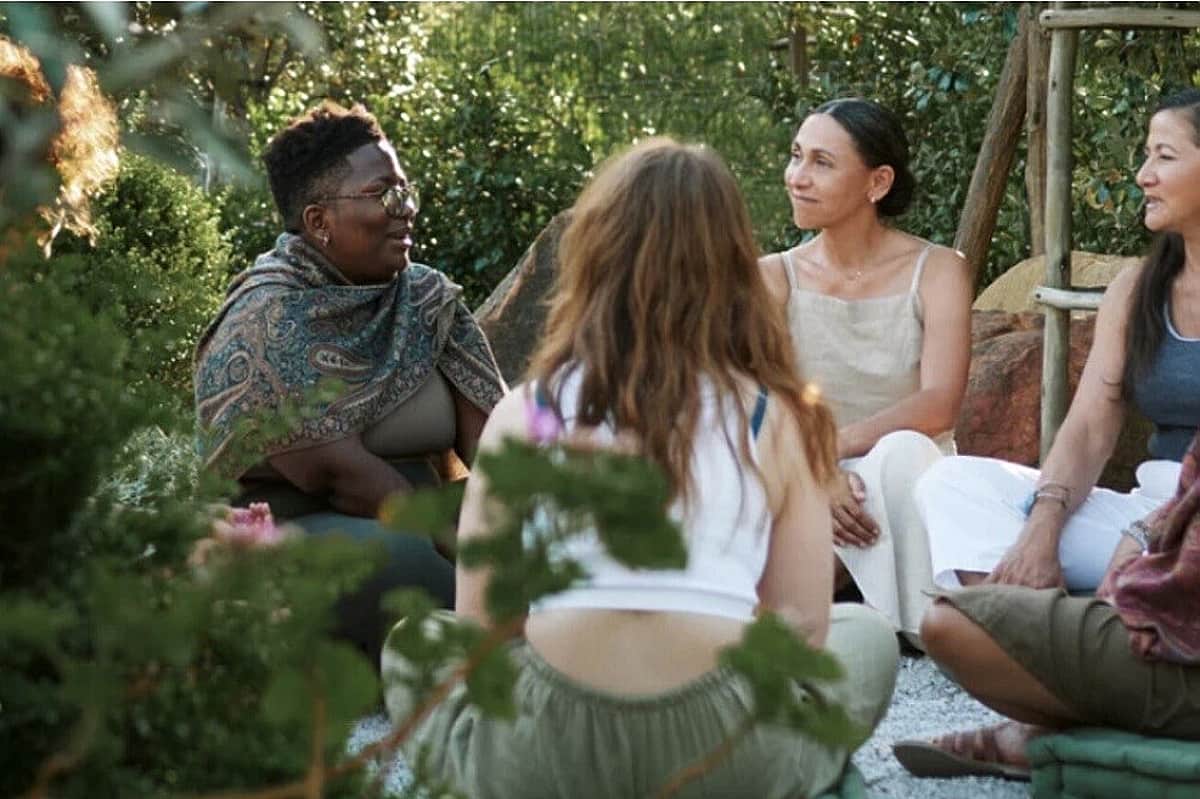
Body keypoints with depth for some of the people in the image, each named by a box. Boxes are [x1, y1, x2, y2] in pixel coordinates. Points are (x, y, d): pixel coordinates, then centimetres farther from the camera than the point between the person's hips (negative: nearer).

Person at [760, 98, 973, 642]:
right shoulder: (773, 279, 4)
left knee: (902, 448, -38)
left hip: (908, 489, -1)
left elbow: (939, 406, -16)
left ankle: (922, 628, -29)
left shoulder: (937, 271, -1)